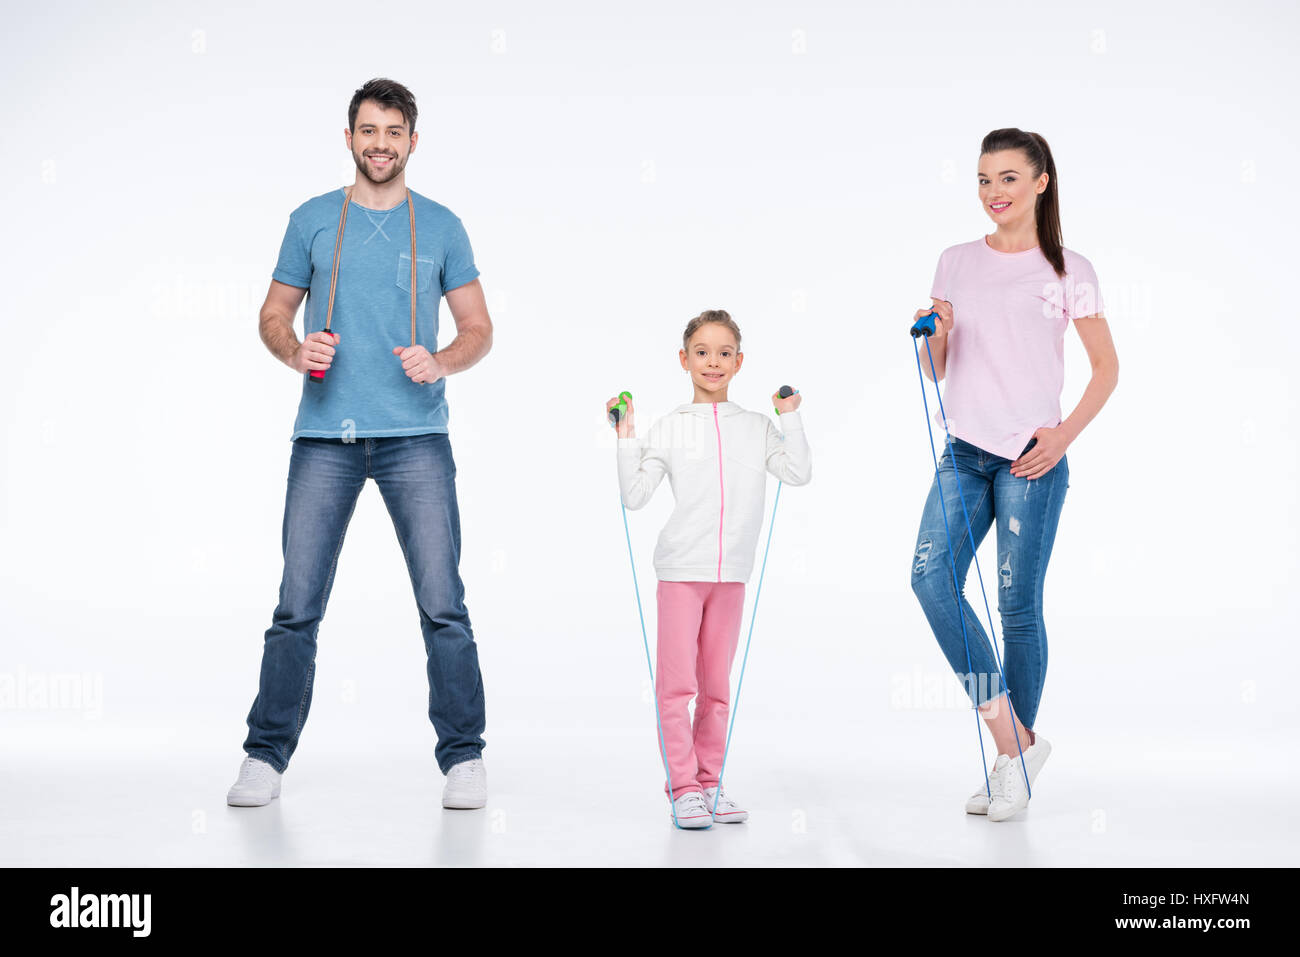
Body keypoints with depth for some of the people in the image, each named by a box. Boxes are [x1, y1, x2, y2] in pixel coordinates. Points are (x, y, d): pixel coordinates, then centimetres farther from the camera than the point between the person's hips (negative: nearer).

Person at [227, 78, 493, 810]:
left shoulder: (441, 226, 9)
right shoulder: (312, 220, 11)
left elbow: (479, 330, 10)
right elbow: (274, 315, 15)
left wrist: (440, 362, -10)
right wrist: (295, 351, -7)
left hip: (415, 435, 0)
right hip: (325, 437, 1)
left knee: (443, 605, -4)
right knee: (298, 604, 1)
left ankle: (465, 758, 7)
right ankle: (267, 756, 13)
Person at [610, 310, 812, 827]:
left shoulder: (756, 427, 8)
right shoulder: (669, 429, 2)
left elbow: (799, 473, -2)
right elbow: (634, 494, -2)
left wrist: (790, 417, -2)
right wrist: (626, 437, -8)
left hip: (732, 572, 3)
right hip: (681, 569, -2)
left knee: (717, 685, 10)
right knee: (676, 682, -6)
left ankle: (709, 781, 19)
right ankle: (683, 787, 2)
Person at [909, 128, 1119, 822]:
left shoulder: (1068, 270, 2)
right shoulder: (956, 263, 13)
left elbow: (1106, 366, 5)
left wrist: (1064, 434, -8)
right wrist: (936, 335, -6)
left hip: (1031, 457, -4)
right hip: (965, 452, 4)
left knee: (1018, 605, -2)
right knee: (931, 575, -15)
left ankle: (1017, 754, 14)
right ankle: (1009, 736, -7)